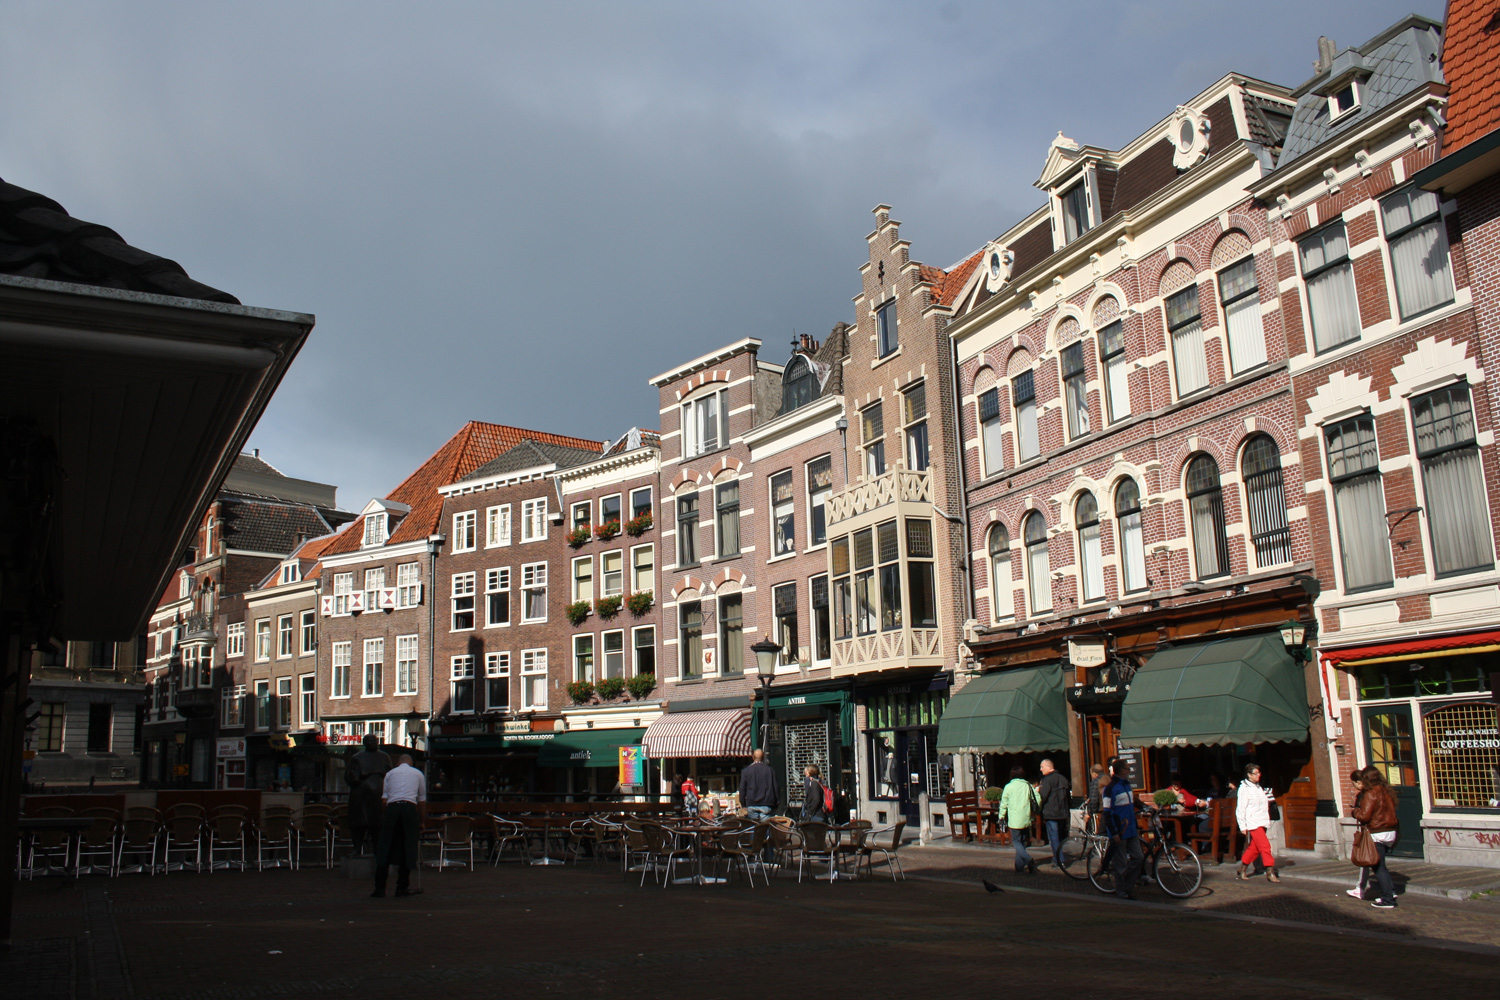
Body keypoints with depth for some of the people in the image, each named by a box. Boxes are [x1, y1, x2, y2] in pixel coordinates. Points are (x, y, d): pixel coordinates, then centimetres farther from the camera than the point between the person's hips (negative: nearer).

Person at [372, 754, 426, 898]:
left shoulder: (390, 773, 21)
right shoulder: (418, 774, 20)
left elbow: (384, 800, 13)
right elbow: (422, 801, 22)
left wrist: (384, 815, 24)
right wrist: (420, 821, 31)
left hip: (392, 807, 1)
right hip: (409, 807, -1)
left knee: (385, 848, 4)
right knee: (407, 848, 6)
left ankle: (379, 888, 2)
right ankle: (402, 887, 7)